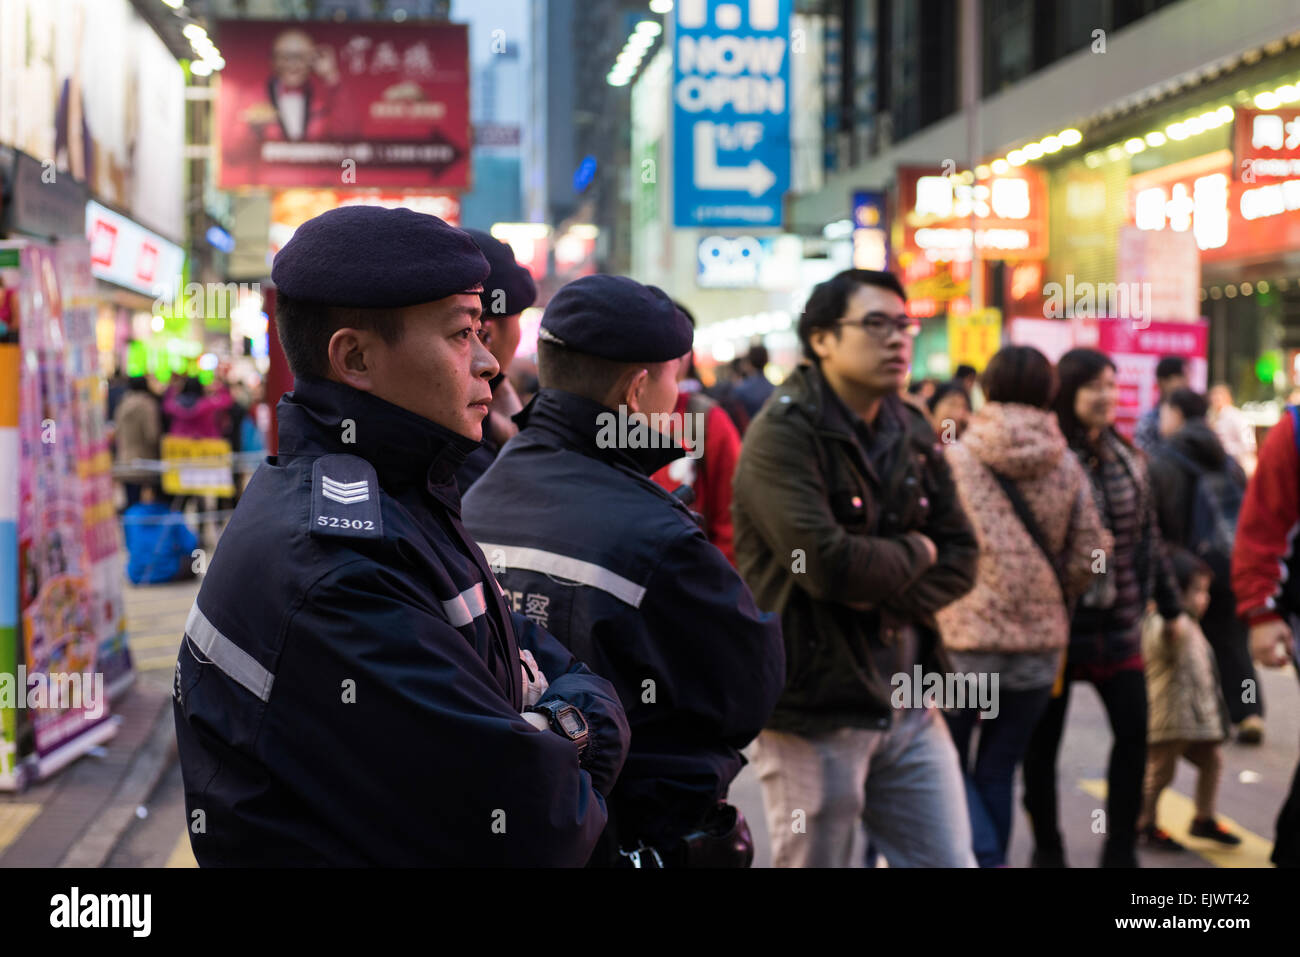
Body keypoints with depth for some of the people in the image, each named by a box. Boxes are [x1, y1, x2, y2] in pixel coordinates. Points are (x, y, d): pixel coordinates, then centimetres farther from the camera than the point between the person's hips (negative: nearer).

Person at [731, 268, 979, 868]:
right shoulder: (783, 435, -12)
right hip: (813, 712, -6)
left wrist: (886, 596, -13)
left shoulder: (911, 434, 11)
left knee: (951, 860, 8)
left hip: (909, 710, 7)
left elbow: (960, 560, 6)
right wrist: (914, 553, -6)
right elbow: (827, 564, -25)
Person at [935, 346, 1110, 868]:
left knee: (947, 762, 10)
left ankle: (986, 858, -10)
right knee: (997, 772, 14)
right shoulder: (1066, 467, 2)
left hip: (964, 636, -3)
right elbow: (1088, 556, 2)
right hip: (1040, 641, 3)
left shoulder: (955, 458, -7)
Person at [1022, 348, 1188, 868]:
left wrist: (1170, 605, 17)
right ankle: (1047, 849, 22)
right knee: (1043, 741, 6)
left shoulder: (1127, 457, 8)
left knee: (1134, 731, 3)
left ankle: (1120, 850, 16)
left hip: (1118, 621, 6)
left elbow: (1148, 536, 15)